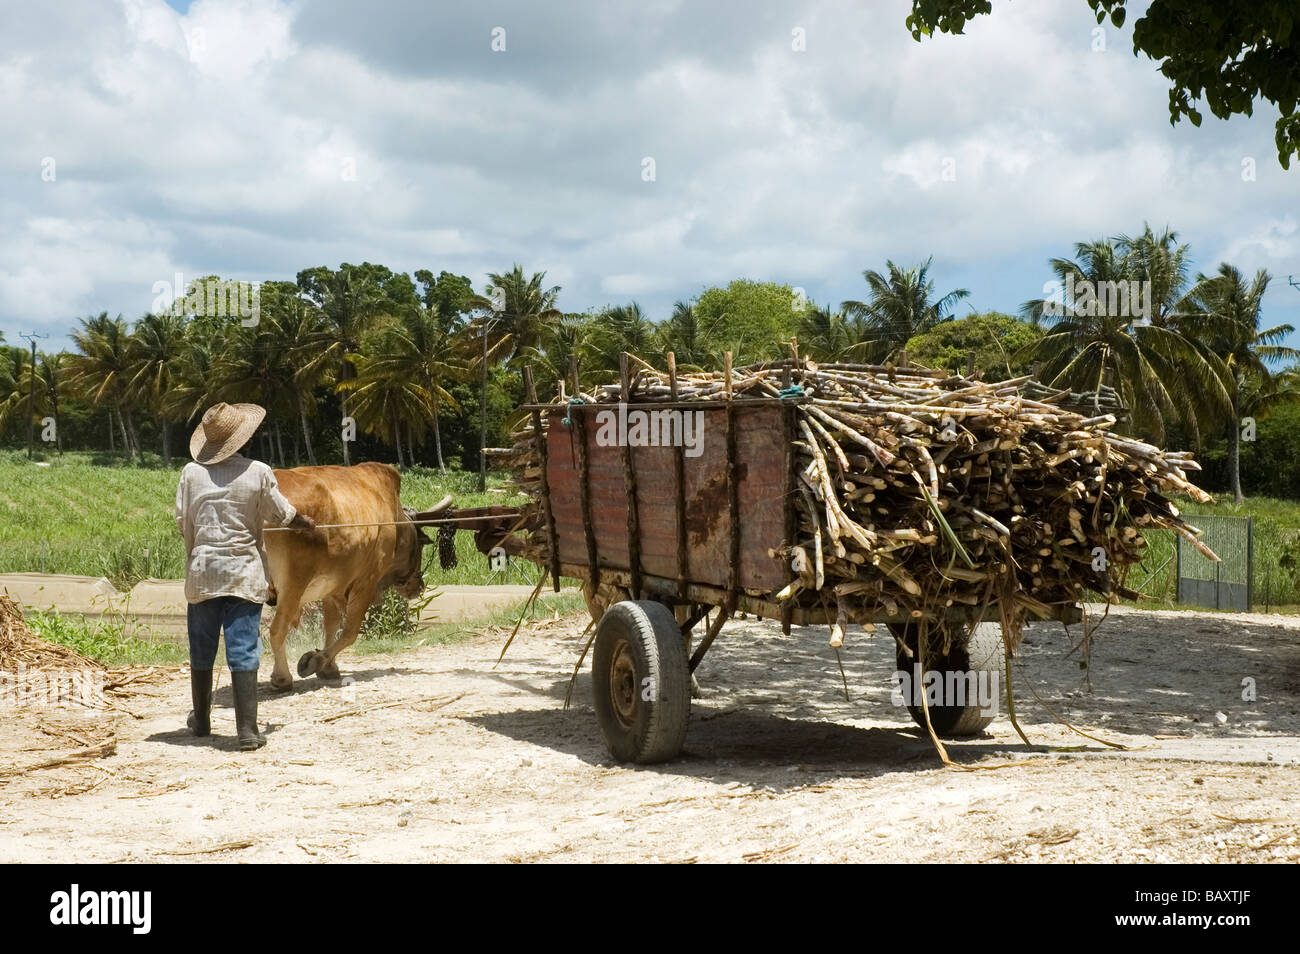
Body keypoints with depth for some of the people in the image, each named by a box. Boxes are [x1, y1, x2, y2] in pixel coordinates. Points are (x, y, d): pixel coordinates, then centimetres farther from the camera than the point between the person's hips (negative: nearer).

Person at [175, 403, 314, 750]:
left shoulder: (192, 472, -2)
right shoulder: (258, 473, -7)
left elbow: (182, 523, 3)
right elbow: (283, 515, 5)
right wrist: (306, 523, 27)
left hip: (201, 573, 2)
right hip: (245, 573, -2)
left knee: (201, 651, 16)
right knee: (244, 652, -2)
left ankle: (201, 721, 31)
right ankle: (247, 731, -5)